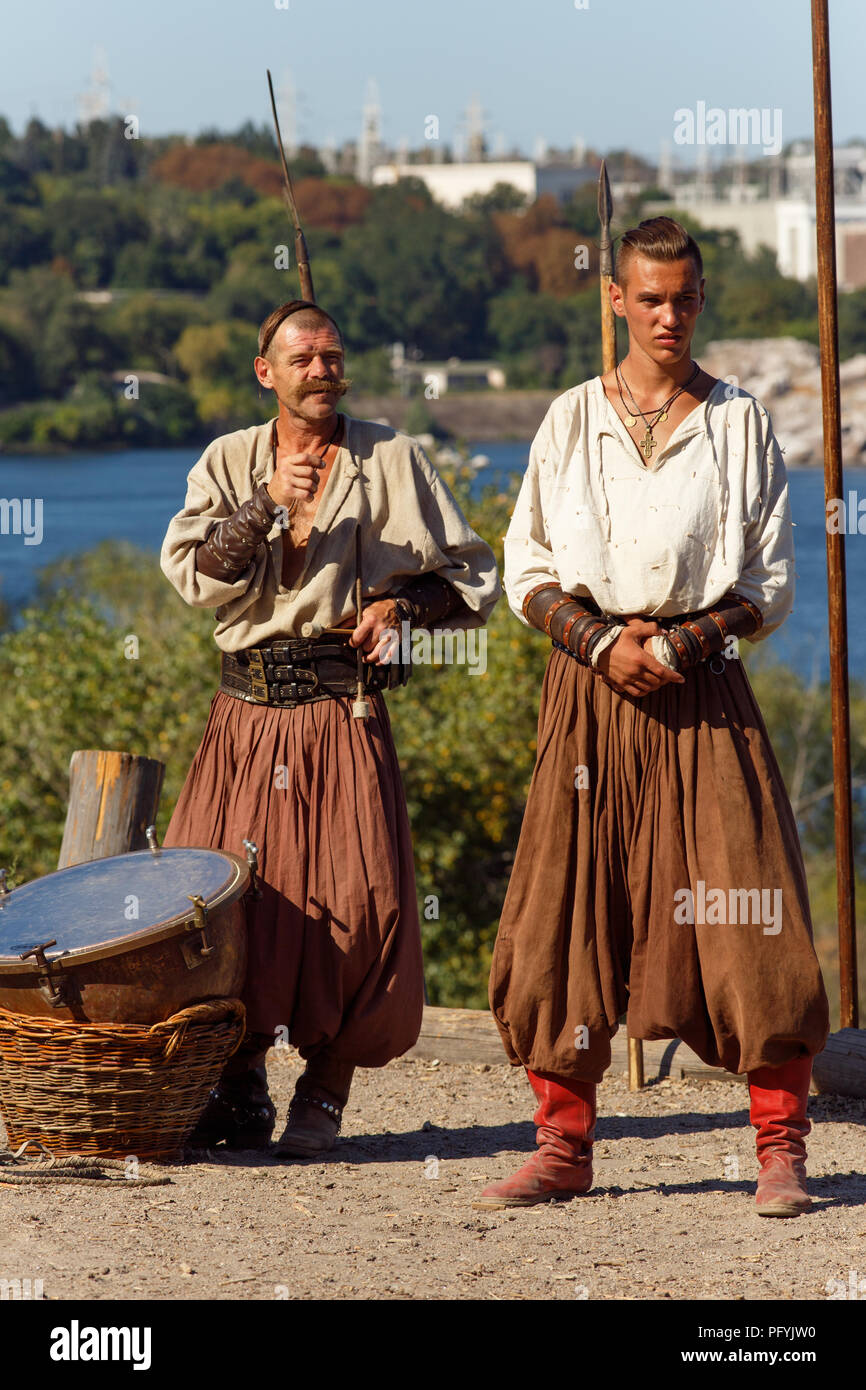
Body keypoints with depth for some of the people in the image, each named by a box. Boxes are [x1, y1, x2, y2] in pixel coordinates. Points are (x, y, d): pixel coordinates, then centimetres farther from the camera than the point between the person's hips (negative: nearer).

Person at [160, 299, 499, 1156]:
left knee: (354, 898, -11)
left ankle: (324, 1095, 2)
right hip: (246, 713, 2)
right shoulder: (229, 461, 12)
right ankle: (237, 1093, 9)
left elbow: (471, 577, 9)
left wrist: (402, 604, -9)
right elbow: (192, 574, -2)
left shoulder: (391, 460, 7)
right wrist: (268, 505, -13)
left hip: (344, 711, -2)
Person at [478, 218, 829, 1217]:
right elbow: (527, 573, 7)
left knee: (745, 920, -8)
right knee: (565, 916, -1)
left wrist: (677, 645, -10)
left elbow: (770, 589, 4)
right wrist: (603, 643, -9)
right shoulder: (572, 420, 8)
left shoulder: (740, 424, 5)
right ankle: (564, 1147, 9)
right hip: (589, 688, 1)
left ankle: (781, 1150, -1)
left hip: (704, 688, -1)